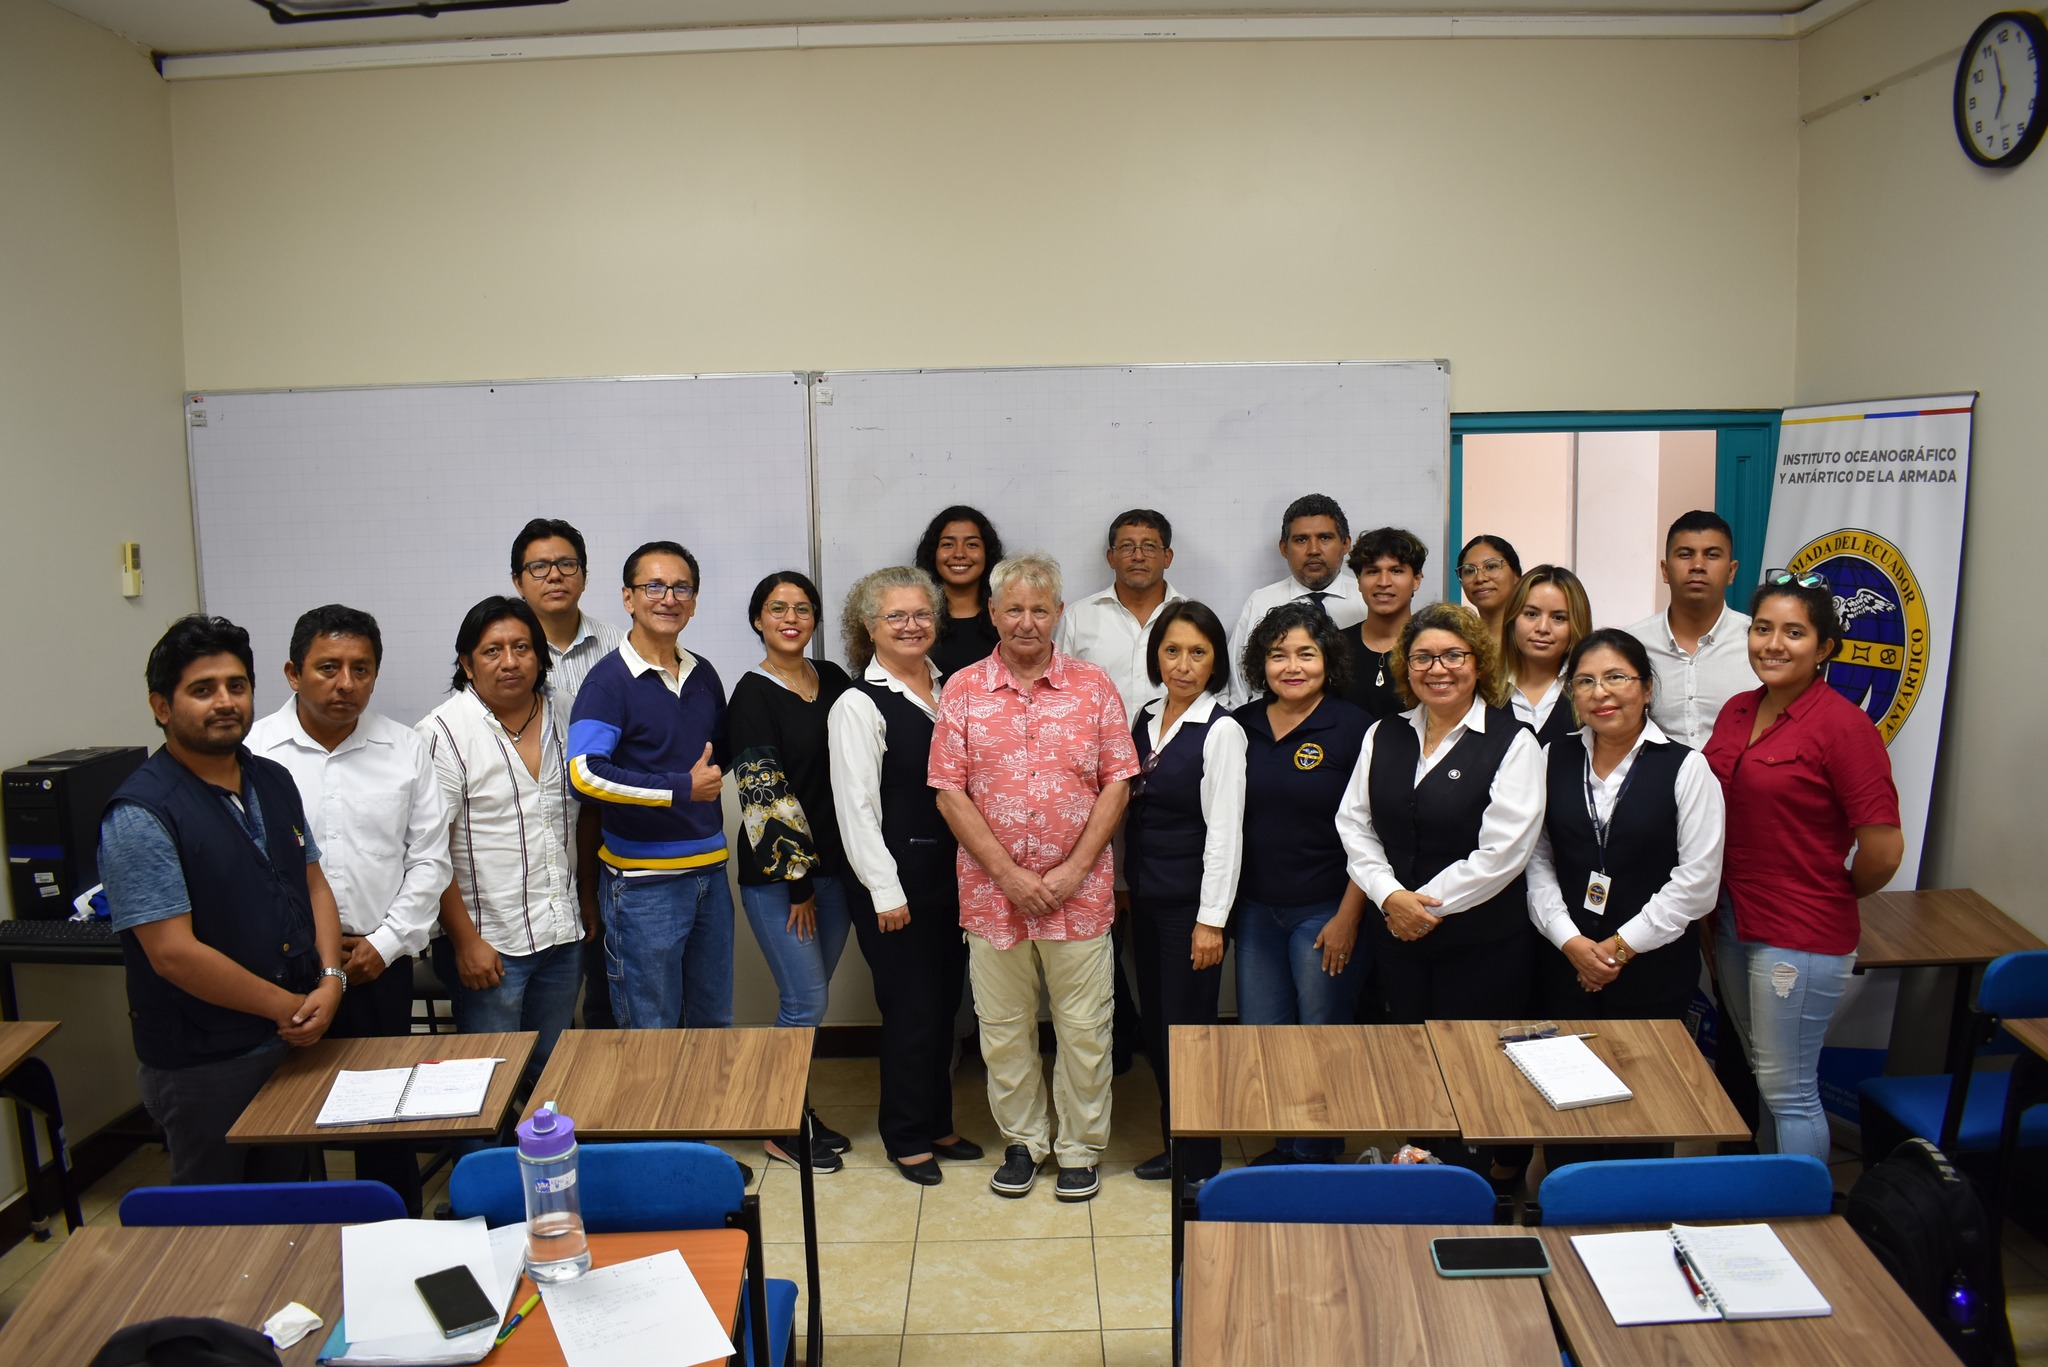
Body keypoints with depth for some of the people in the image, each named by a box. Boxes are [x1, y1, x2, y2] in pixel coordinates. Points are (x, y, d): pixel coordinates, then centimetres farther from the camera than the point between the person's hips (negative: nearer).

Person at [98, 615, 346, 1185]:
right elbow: (173, 953, -21)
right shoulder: (140, 815, -17)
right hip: (203, 1065, -6)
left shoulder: (274, 781, 6)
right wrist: (289, 1007, -15)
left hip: (296, 1041, 6)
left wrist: (330, 980, -7)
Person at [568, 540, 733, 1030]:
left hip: (710, 870, 6)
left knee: (714, 1025, 18)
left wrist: (712, 774, 4)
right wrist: (682, 789, -18)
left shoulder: (704, 675, 9)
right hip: (643, 882, -6)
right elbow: (585, 773, -23)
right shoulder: (610, 679, -11)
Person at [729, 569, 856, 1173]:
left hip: (835, 865, 6)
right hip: (775, 874, -5)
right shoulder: (752, 695, -9)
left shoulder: (834, 680, 9)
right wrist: (796, 881, -13)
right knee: (806, 999, -3)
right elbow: (765, 793, -13)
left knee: (806, 998, 13)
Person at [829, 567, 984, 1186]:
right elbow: (856, 806, -13)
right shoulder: (860, 705, -10)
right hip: (898, 881, -6)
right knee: (912, 1007, 2)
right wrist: (885, 890, -14)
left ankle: (938, 1124, 32)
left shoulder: (949, 689, 10)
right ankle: (908, 1138, 20)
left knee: (946, 1002, 15)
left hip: (952, 873, 6)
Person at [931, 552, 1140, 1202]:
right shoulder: (962, 691, 1)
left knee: (1083, 1027, 8)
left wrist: (1073, 870, -9)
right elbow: (950, 791, -3)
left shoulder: (1093, 686, 1)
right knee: (1003, 1028, 12)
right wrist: (1008, 874, -10)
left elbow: (1117, 783, -1)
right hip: (993, 891, 1)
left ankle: (1081, 1147, 26)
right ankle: (1022, 1141, 31)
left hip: (1080, 891, 0)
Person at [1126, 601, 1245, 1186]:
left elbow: (1225, 831, -14)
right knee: (1155, 1027, 13)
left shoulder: (1221, 731, -12)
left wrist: (1212, 919, -16)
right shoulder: (1145, 718, 8)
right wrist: (1123, 883, 11)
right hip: (1146, 896, 6)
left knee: (1187, 1029, 1)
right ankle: (1174, 1143, 29)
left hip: (1190, 902, -6)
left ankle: (1202, 1165, 17)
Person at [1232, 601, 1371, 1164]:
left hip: (1324, 911, -4)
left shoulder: (1355, 728, -8)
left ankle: (1316, 1156, 25)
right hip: (1255, 908, 4)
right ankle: (1279, 1148, 30)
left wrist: (1348, 917, -11)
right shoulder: (1240, 727, 4)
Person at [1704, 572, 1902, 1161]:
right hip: (1734, 921, 7)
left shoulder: (1842, 724, -16)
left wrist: (1838, 894, -1)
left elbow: (1884, 848, -18)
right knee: (1765, 1076, 20)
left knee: (1788, 1090, 2)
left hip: (1802, 935, -7)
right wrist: (1723, 902, 11)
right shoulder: (1737, 711, 6)